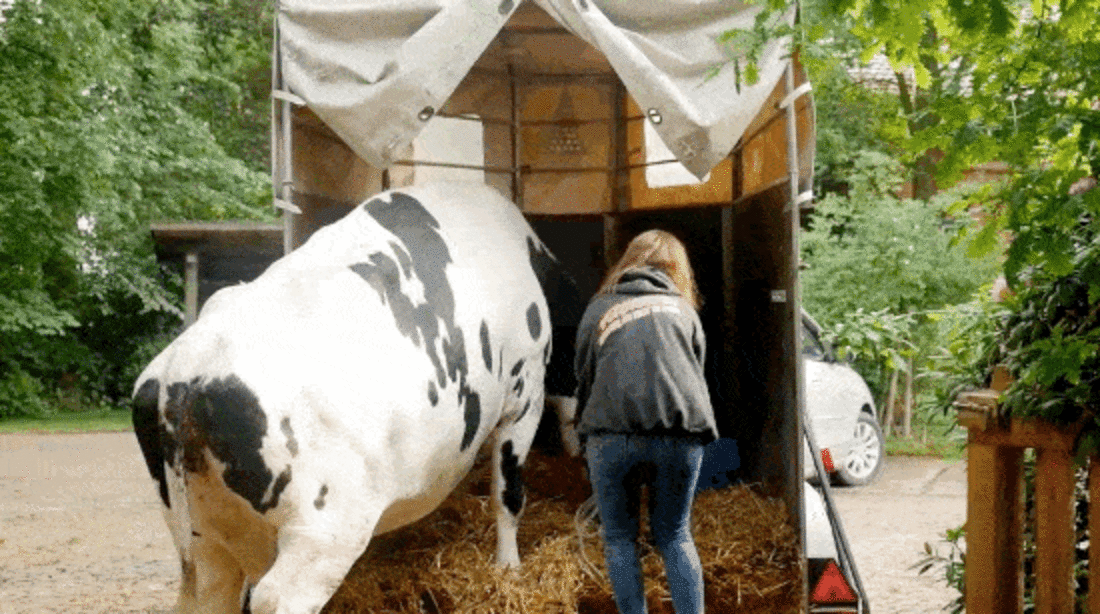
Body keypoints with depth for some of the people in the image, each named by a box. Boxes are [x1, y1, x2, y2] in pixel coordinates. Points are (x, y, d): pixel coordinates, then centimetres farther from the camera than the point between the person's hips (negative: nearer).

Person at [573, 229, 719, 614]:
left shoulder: (600, 308, 19)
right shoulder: (684, 310, 22)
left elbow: (584, 382, 20)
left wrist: (587, 450, 28)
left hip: (613, 433, -1)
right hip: (680, 433, 2)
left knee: (619, 540, 12)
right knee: (674, 535, 14)